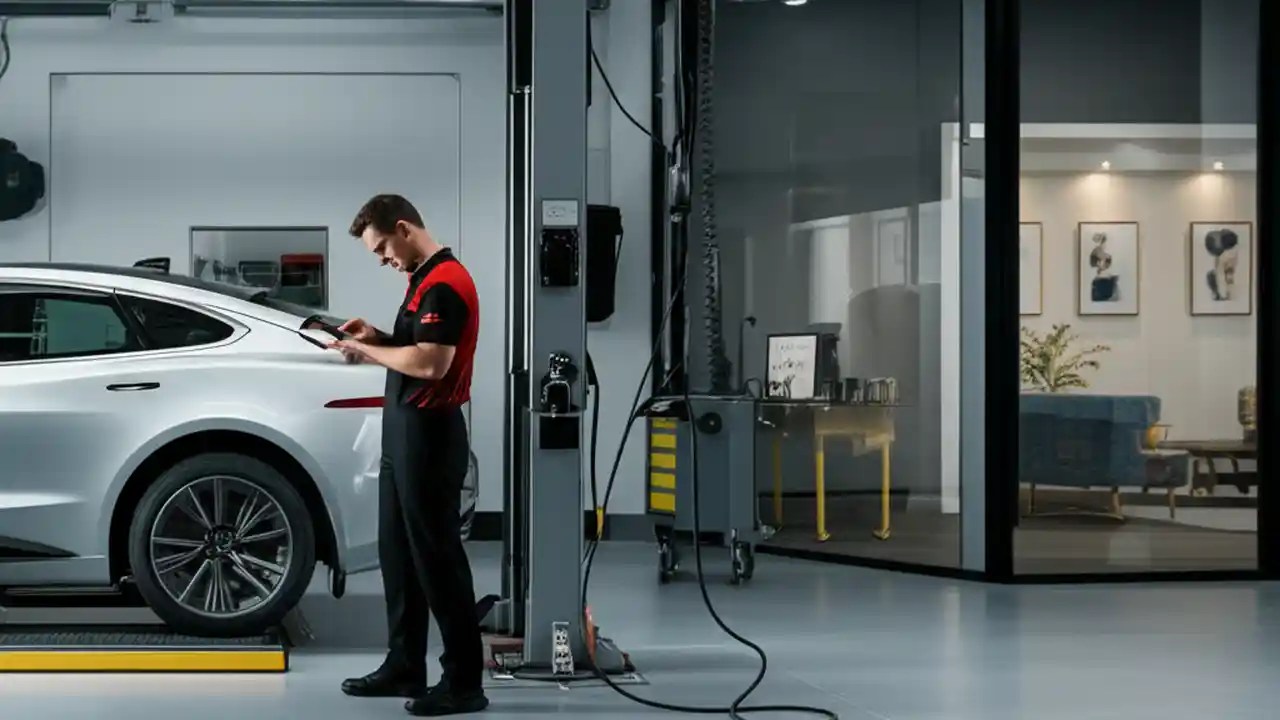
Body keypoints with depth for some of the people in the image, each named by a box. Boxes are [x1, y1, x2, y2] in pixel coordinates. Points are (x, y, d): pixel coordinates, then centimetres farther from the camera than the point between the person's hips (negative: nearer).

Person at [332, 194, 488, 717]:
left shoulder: (445, 283, -18)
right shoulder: (423, 280, 15)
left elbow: (430, 363, -26)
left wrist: (368, 351, -14)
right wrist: (375, 338, 7)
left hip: (430, 435, -11)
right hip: (403, 433, 11)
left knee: (437, 556, -6)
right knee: (397, 554, 14)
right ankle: (405, 667, 22)